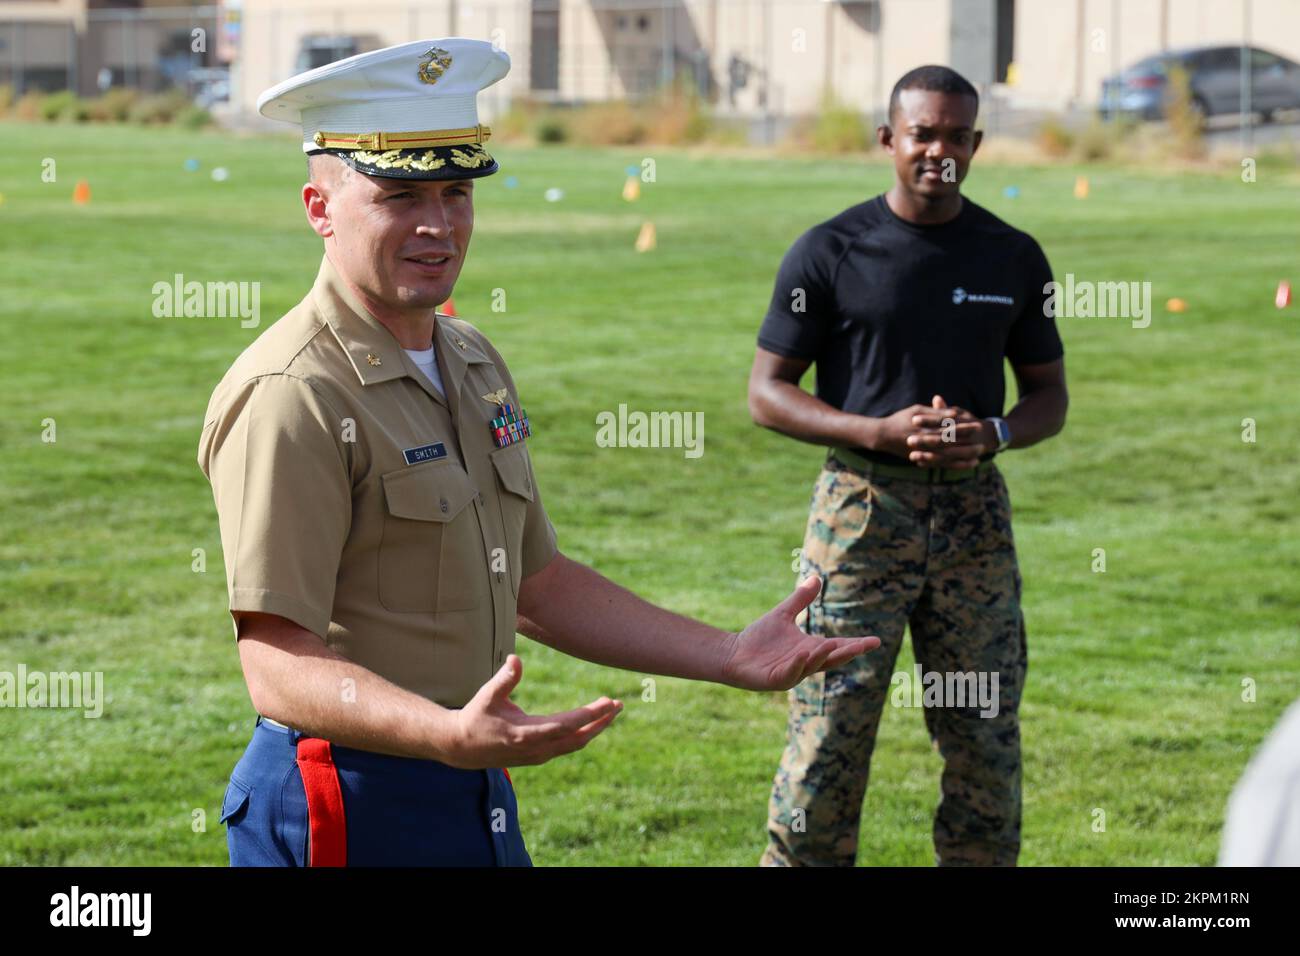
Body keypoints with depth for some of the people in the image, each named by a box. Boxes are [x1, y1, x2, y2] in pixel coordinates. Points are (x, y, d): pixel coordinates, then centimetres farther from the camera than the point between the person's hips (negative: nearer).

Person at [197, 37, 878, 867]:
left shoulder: (475, 365, 13)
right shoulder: (290, 396, -17)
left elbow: (537, 584, 20)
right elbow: (280, 669, -23)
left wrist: (731, 657, 13)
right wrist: (451, 734, -38)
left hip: (482, 799, 9)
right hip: (347, 808, -9)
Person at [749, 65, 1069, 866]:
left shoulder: (1013, 257, 7)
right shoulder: (831, 252, -2)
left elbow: (1049, 394, 13)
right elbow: (767, 392, -1)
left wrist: (995, 433, -10)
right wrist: (878, 431, -16)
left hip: (974, 513, 3)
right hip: (861, 507, -3)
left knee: (988, 741, 6)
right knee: (827, 739, -6)